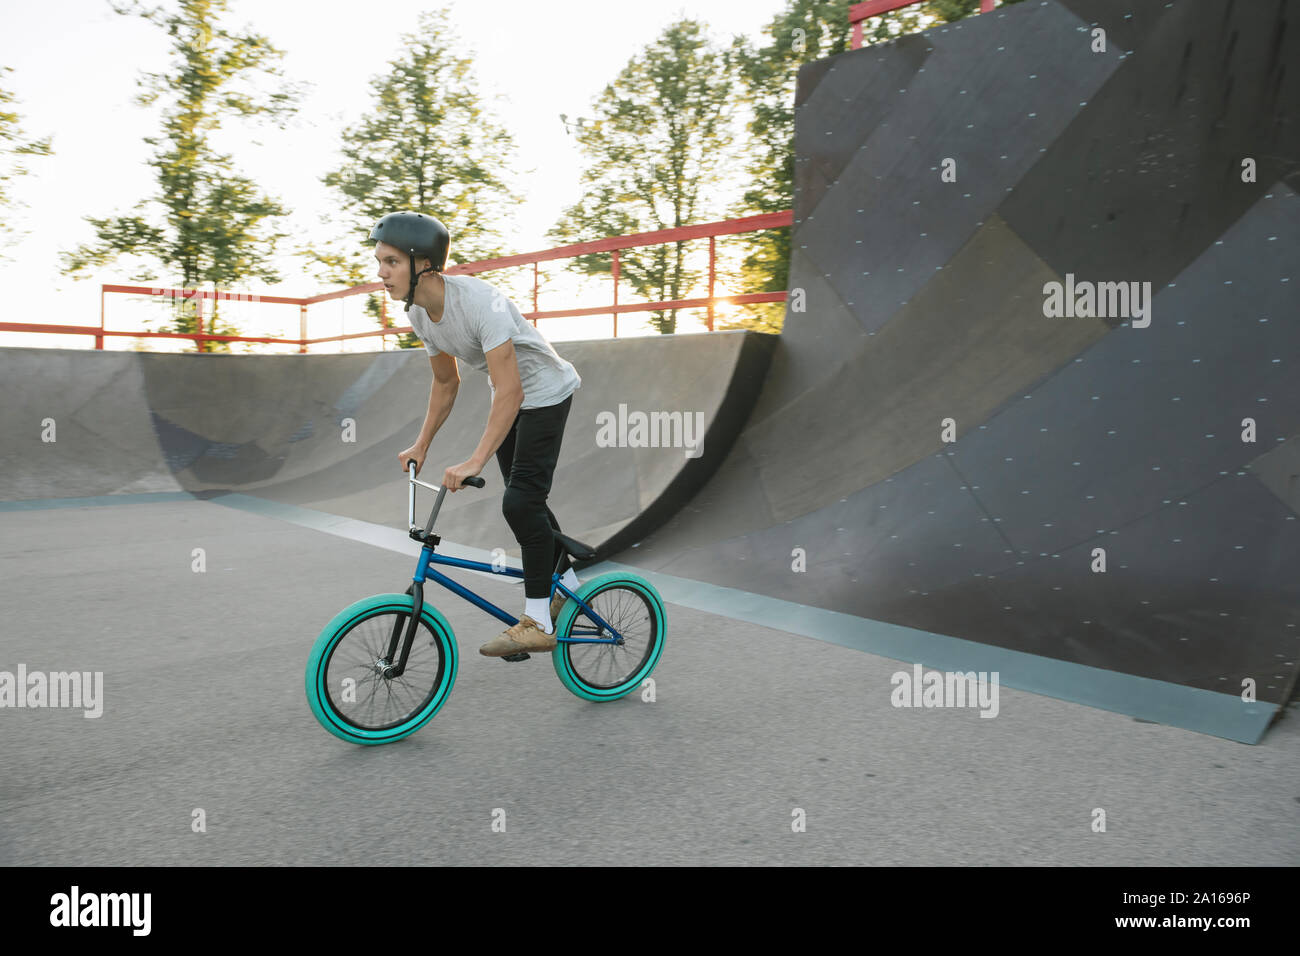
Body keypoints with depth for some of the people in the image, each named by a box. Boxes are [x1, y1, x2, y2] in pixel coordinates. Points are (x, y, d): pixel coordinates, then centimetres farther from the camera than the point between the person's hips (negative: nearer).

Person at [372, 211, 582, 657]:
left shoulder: (479, 302, -33)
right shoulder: (420, 313, -7)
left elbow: (510, 391, -36)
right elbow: (445, 383, 8)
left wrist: (475, 461, -41)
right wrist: (421, 445, 6)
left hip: (544, 393, -8)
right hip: (510, 397, 8)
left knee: (521, 502, -15)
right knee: (525, 502, 13)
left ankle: (537, 623, -5)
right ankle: (566, 584, 33)